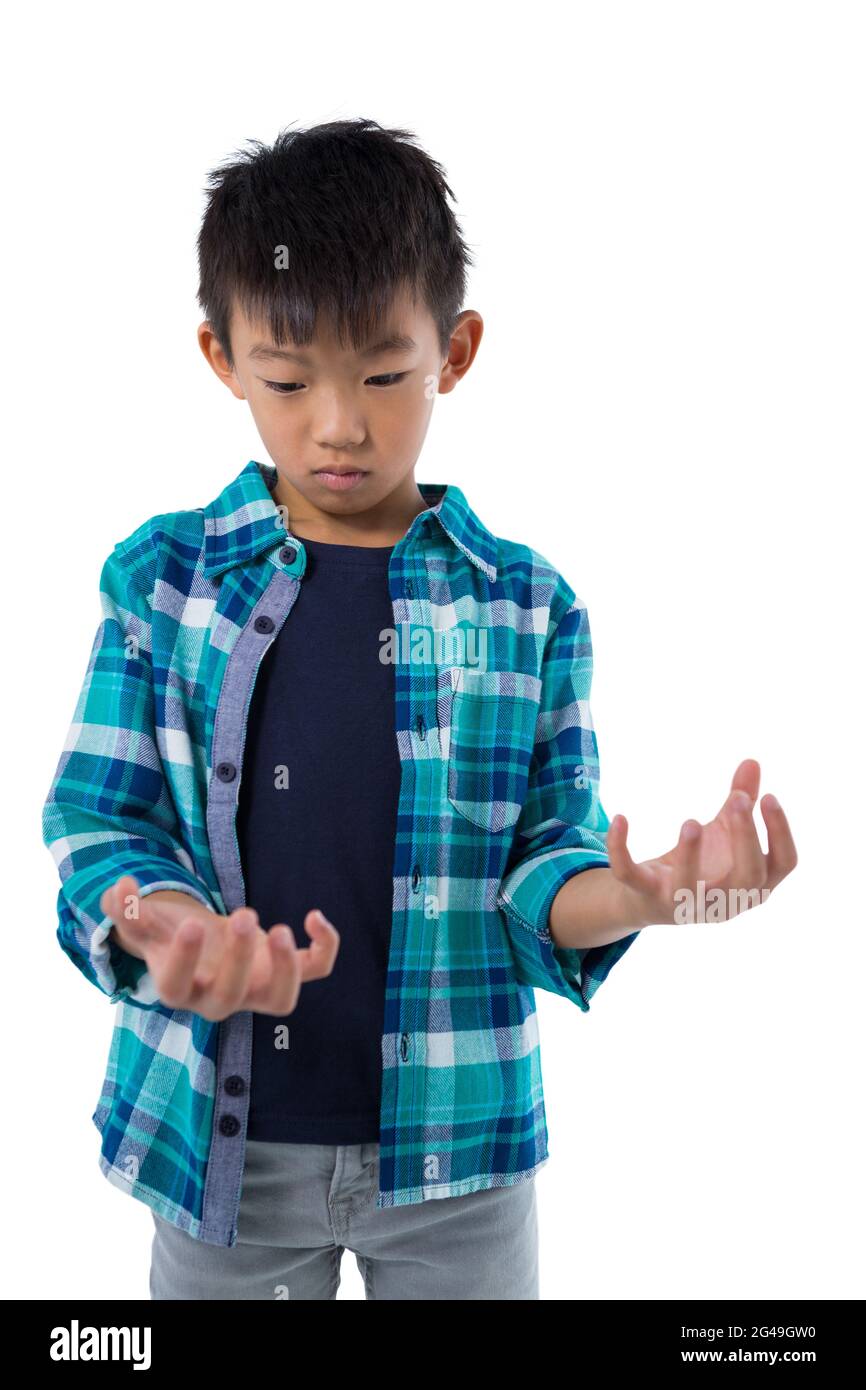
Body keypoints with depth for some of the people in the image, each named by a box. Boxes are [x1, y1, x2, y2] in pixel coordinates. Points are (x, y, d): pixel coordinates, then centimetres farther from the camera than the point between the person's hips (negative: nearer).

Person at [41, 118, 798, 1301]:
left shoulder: (530, 606, -2)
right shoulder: (160, 578, -3)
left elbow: (545, 856, -2)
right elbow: (97, 822, -4)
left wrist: (638, 895, -25)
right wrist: (169, 926, -26)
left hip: (457, 1155, 0)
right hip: (218, 1138, 0)